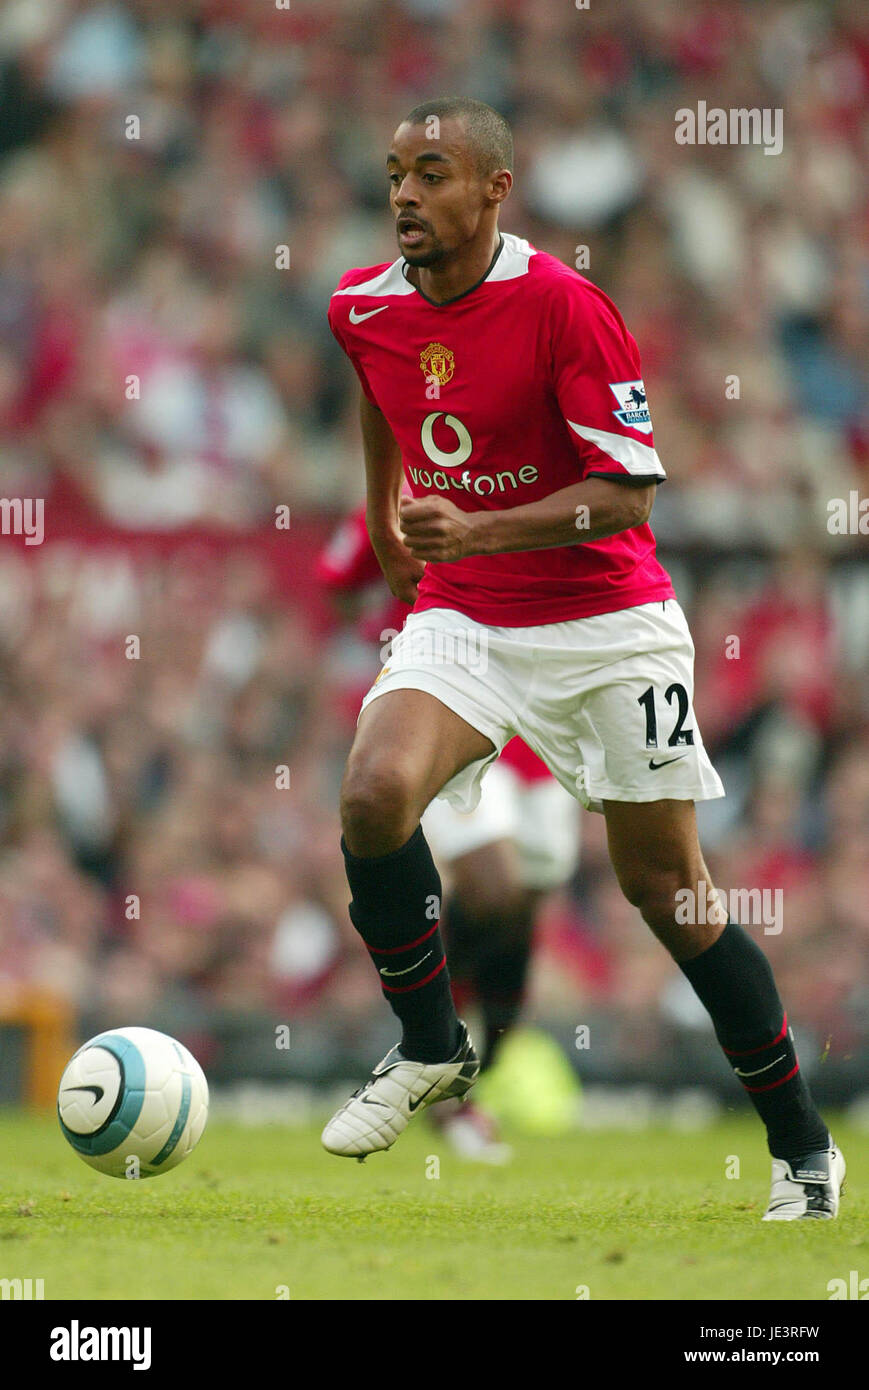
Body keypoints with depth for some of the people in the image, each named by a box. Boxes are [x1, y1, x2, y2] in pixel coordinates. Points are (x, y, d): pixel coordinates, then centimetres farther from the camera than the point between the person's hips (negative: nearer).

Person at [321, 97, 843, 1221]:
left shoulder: (564, 304, -19)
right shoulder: (366, 308, -1)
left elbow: (628, 493, -20)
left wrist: (475, 532, -32)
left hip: (604, 626, -4)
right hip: (459, 615, 4)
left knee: (663, 886, 1)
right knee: (372, 796, -24)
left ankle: (799, 1144, 15)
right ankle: (430, 1047, -1)